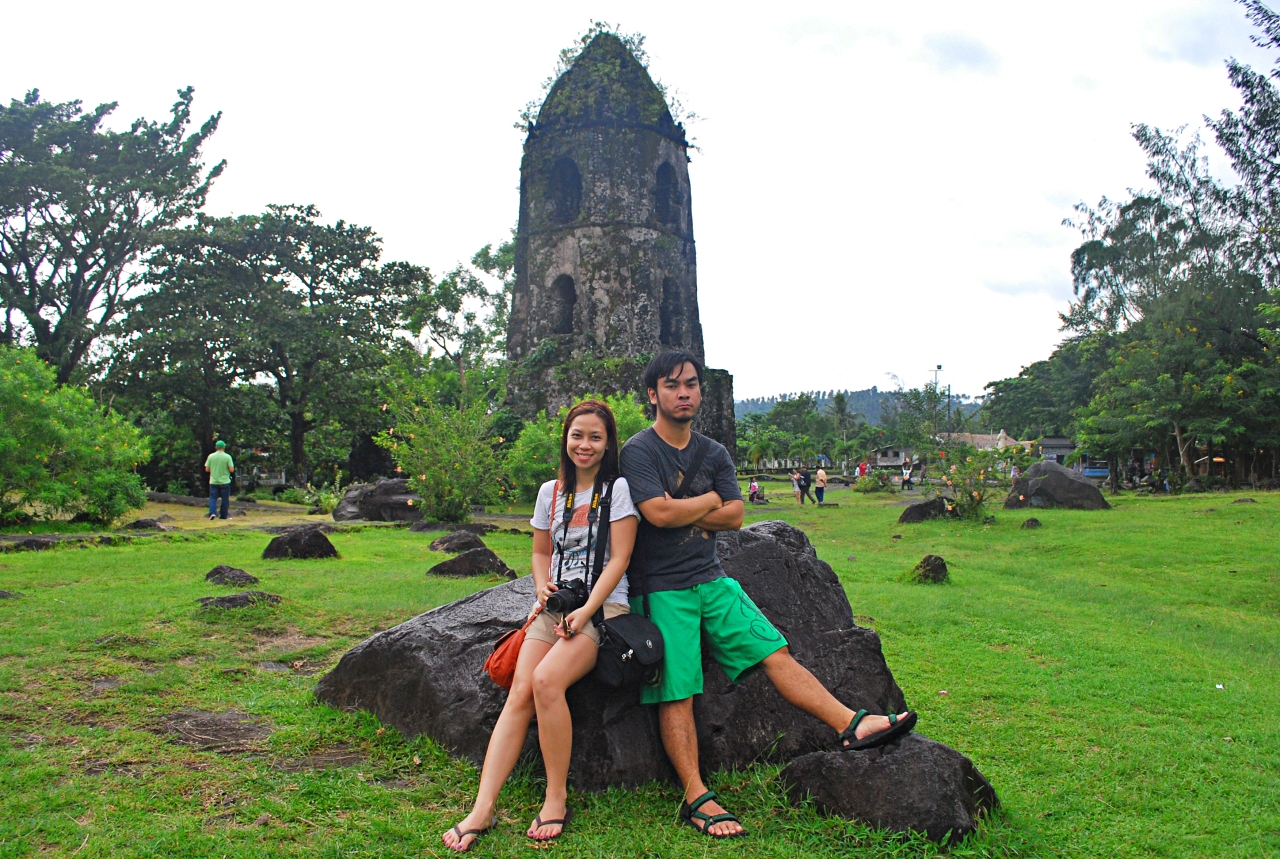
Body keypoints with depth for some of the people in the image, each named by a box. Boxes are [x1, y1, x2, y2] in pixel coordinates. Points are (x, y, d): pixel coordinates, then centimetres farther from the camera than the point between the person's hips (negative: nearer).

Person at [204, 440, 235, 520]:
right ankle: (223, 515, 13)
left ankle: (212, 512, -12)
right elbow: (232, 470, -11)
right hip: (225, 481, -1)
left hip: (214, 481, 2)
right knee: (225, 499, 9)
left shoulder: (211, 456, -2)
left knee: (213, 498, 7)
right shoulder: (227, 457, -9)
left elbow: (207, 469, 0)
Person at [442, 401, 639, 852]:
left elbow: (618, 559, -7)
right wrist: (542, 586, 1)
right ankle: (483, 808, -18)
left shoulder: (618, 489, -1)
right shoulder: (551, 491, 14)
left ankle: (557, 800, -14)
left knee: (547, 679, -28)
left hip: (603, 606, -5)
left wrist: (586, 611, -16)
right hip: (553, 606, 5)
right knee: (519, 694, -16)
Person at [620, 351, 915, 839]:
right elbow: (659, 513, -21)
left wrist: (682, 512, -9)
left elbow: (735, 516, 3)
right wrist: (708, 500, -5)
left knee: (775, 652, -4)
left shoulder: (713, 453, 11)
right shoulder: (639, 451, -8)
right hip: (663, 590, -5)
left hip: (712, 579, 6)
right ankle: (696, 799, -1)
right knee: (677, 694, -6)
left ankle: (851, 725, -7)